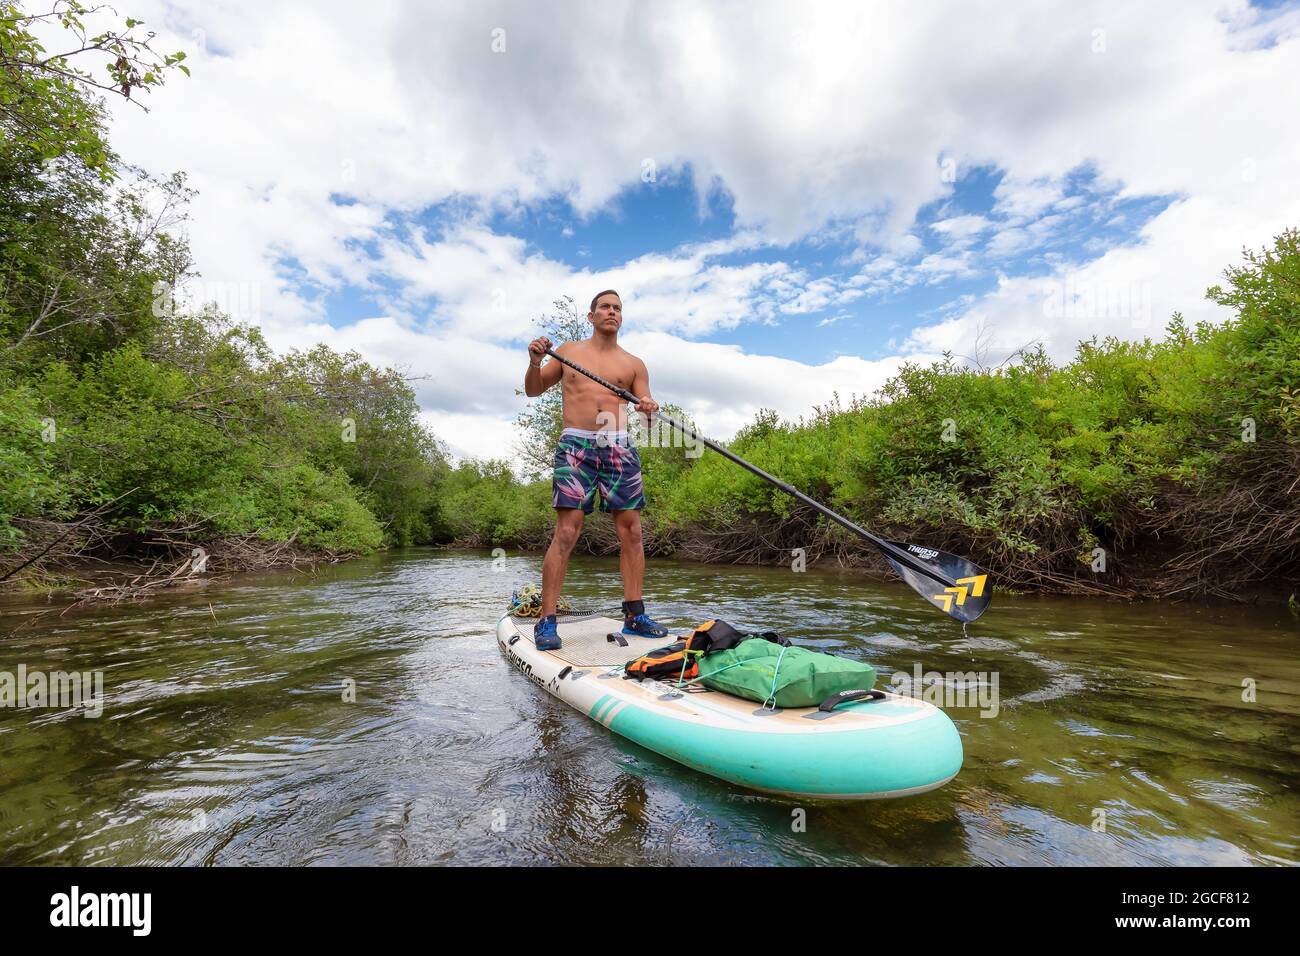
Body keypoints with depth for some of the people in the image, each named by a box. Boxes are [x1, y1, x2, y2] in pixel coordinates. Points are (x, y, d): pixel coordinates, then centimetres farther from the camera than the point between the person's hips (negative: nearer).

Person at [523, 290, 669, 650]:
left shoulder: (633, 364, 16)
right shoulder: (568, 351, 15)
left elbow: (647, 404, 7)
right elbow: (533, 390, 18)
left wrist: (650, 408, -17)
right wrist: (535, 362, -1)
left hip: (619, 447, 2)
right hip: (576, 445, -2)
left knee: (631, 530, -1)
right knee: (566, 532, -10)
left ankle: (634, 615, 9)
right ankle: (546, 621, -4)